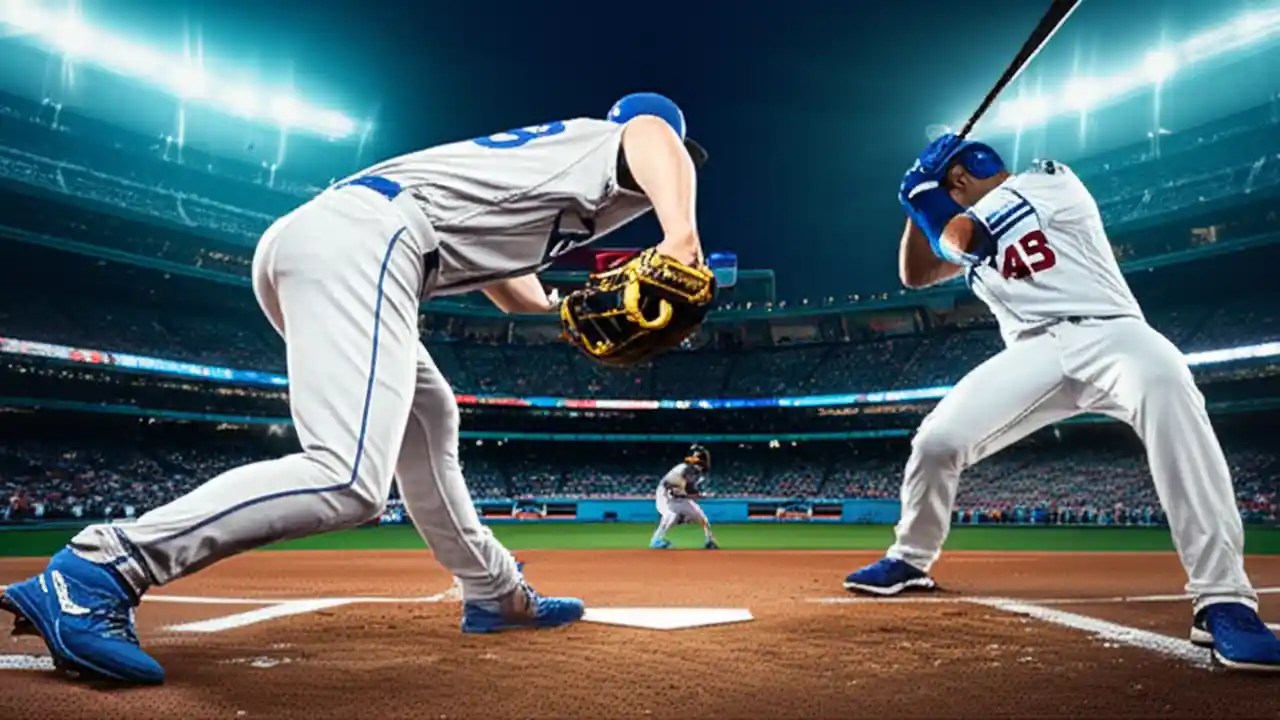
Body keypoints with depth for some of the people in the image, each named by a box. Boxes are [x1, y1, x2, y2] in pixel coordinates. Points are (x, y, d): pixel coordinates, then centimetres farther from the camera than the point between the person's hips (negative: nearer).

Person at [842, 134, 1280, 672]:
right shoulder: (967, 232, 24)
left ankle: (1222, 602, -37)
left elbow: (954, 240, -8)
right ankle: (910, 561, 17)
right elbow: (915, 274, 24)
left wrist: (921, 189, 9)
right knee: (936, 441, -9)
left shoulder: (1049, 180, 1)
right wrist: (920, 203, 17)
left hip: (1107, 333, -5)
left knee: (1170, 398, -38)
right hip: (1034, 355, 6)